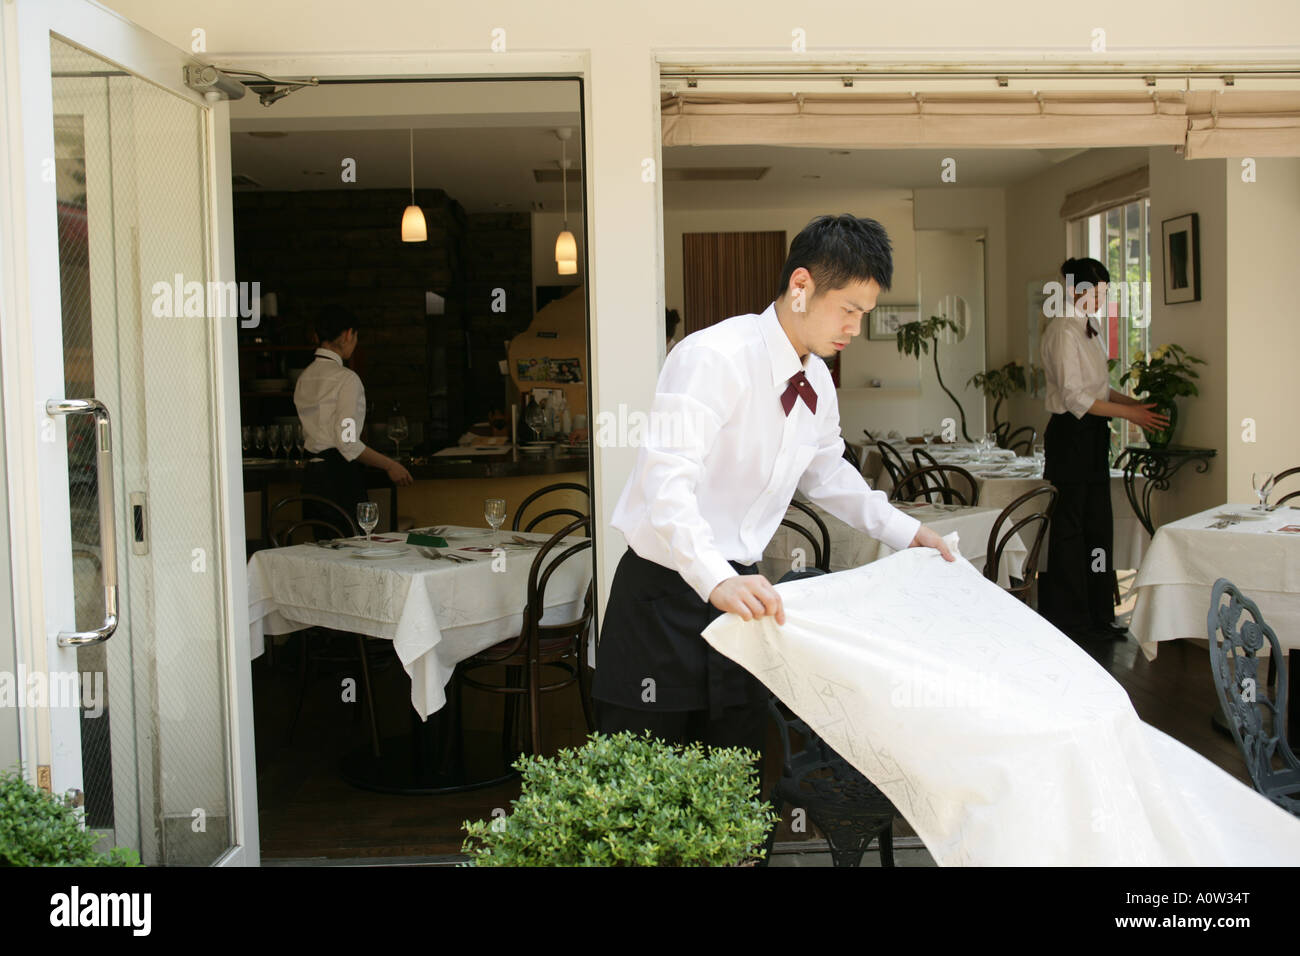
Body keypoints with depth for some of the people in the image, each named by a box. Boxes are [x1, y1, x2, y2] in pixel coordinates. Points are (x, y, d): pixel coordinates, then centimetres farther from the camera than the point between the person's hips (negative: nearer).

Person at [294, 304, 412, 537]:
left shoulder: (304, 378, 12)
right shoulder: (347, 379, -13)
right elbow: (348, 443, -19)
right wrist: (389, 465, -9)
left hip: (312, 476, 9)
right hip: (341, 480, -8)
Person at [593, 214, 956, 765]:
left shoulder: (817, 381, 6)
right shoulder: (713, 358, -21)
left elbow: (826, 474, 24)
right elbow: (666, 481, -32)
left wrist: (903, 530, 17)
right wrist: (717, 581, -45)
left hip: (741, 588, 7)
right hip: (667, 591, -7)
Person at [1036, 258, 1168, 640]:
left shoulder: (1091, 330, 16)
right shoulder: (1063, 332, -14)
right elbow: (1075, 398, -19)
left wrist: (1137, 403, 8)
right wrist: (1129, 413, -18)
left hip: (1092, 437, 10)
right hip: (1071, 437, -10)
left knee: (1097, 525, 11)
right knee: (1070, 527, -2)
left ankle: (1097, 616, 19)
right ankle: (1069, 619, 6)